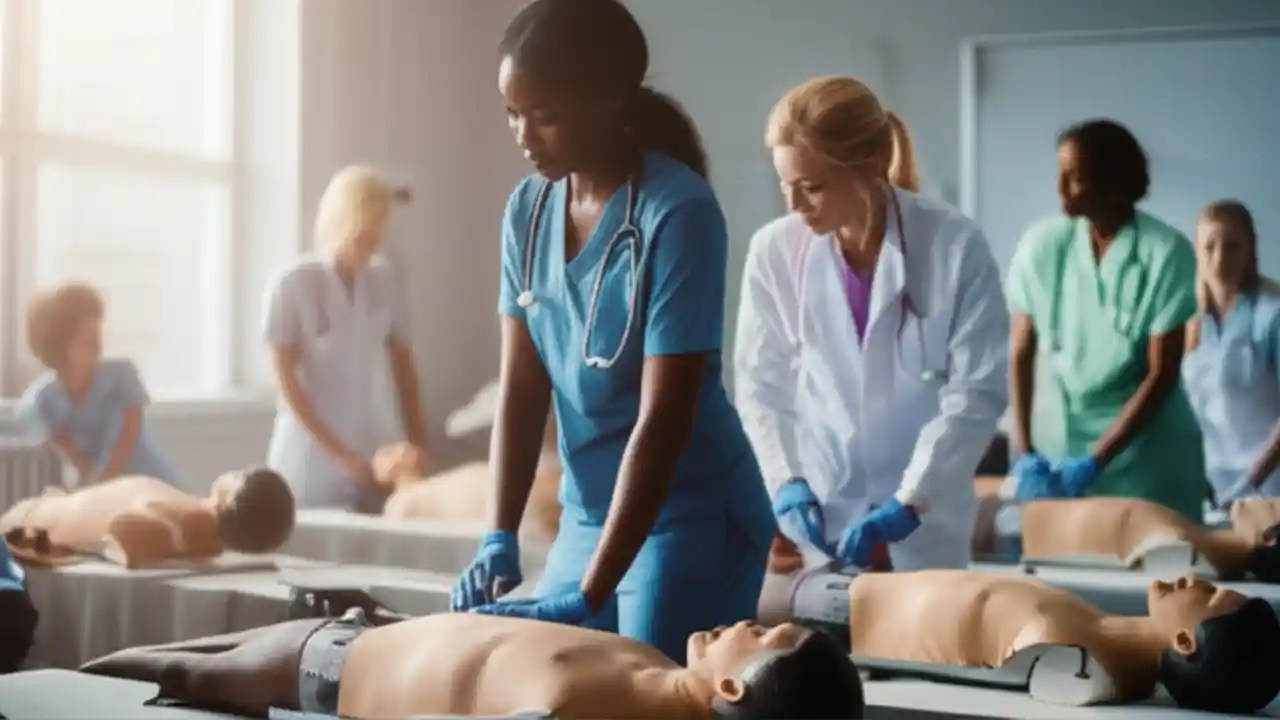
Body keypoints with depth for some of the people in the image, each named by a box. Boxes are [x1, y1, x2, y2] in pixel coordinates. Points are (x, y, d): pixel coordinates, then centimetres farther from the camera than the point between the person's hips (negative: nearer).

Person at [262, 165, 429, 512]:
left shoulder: (383, 280, 1)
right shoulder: (291, 285, -11)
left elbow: (403, 367, 9)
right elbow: (286, 382, -10)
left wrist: (418, 445, 6)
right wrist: (338, 454, -14)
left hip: (371, 452, 3)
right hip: (310, 456, -3)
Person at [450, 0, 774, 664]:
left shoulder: (677, 212, -19)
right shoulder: (528, 209, 1)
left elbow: (663, 419, -22)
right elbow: (521, 387, 0)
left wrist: (589, 597, -25)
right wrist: (500, 538, -12)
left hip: (692, 517, -6)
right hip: (586, 513, 6)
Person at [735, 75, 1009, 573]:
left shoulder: (954, 246, -12)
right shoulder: (775, 250, -7)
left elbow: (977, 393, -11)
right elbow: (761, 387, 1)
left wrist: (909, 502, -17)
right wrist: (788, 483, -12)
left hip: (926, 517, -1)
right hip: (815, 511, 1)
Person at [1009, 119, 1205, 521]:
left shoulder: (1166, 253, -15)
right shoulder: (1042, 244, -7)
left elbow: (1161, 375, -13)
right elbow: (1021, 354, -1)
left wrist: (1093, 463, -16)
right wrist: (1024, 451, -10)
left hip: (1151, 445, -2)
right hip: (1069, 434, 2)